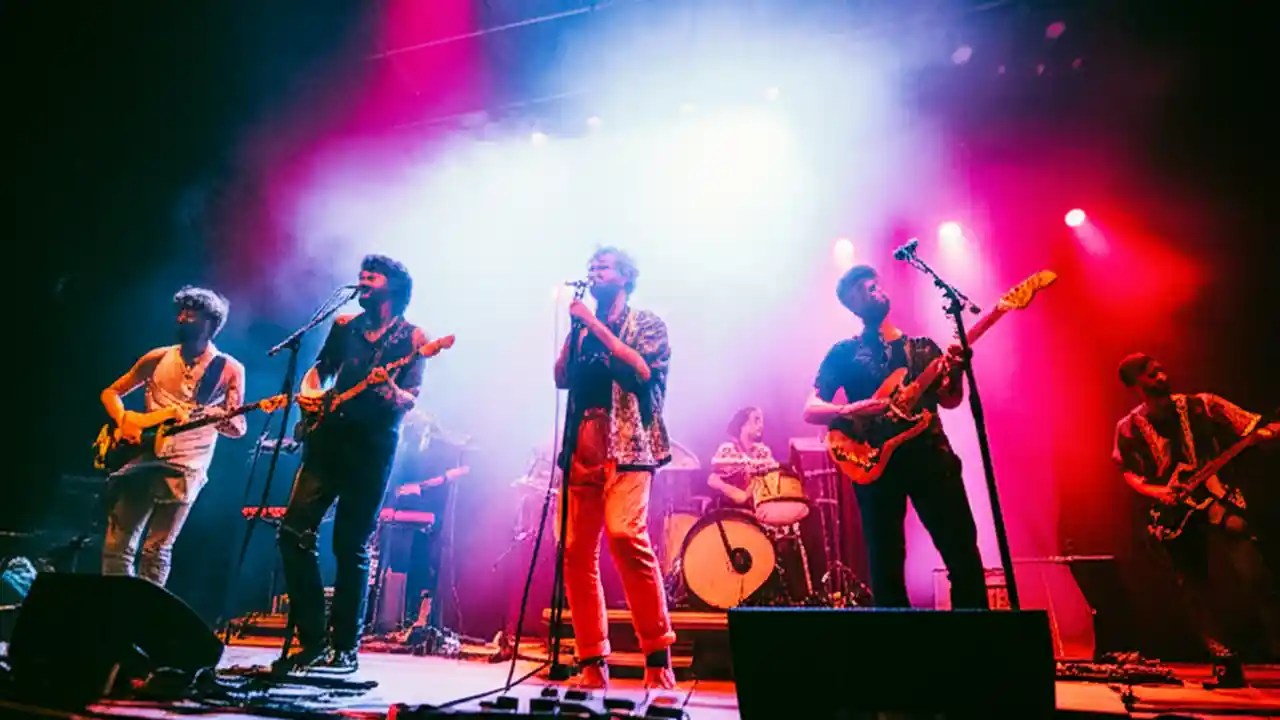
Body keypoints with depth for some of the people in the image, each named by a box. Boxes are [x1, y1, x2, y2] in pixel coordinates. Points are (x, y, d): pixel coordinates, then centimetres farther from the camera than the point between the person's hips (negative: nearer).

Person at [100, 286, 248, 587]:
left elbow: (238, 426, 0)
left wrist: (200, 416, -20)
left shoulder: (229, 369, 0)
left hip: (186, 467, -4)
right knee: (117, 545, 4)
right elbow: (111, 392, 17)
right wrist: (124, 420, -4)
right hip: (142, 458, 4)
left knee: (157, 551, -4)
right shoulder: (158, 358, 9)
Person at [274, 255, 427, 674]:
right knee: (295, 532, 0)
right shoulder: (345, 326, 15)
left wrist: (387, 389, -29)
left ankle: (345, 647, 13)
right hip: (327, 439, 5)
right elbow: (319, 368, 25)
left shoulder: (412, 337, -1)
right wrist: (309, 393, 5)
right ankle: (313, 638, 12)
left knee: (351, 547, -2)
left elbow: (410, 402, -9)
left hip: (372, 448, -5)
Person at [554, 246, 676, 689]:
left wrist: (595, 324, -7)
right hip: (582, 449, 5)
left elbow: (641, 369, -11)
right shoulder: (585, 330, 22)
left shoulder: (647, 323, 8)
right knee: (575, 549, -2)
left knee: (625, 535, -24)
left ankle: (658, 656, -13)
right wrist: (576, 327, 6)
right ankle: (592, 663, 8)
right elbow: (561, 378, 12)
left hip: (626, 446, -5)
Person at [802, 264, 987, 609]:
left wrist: (955, 373, -9)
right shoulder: (844, 353, 8)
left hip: (931, 455, 2)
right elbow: (811, 410, 1)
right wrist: (852, 410, -17)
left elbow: (950, 400, 12)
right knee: (886, 565, 1)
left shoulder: (923, 347, 18)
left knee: (963, 550, -1)